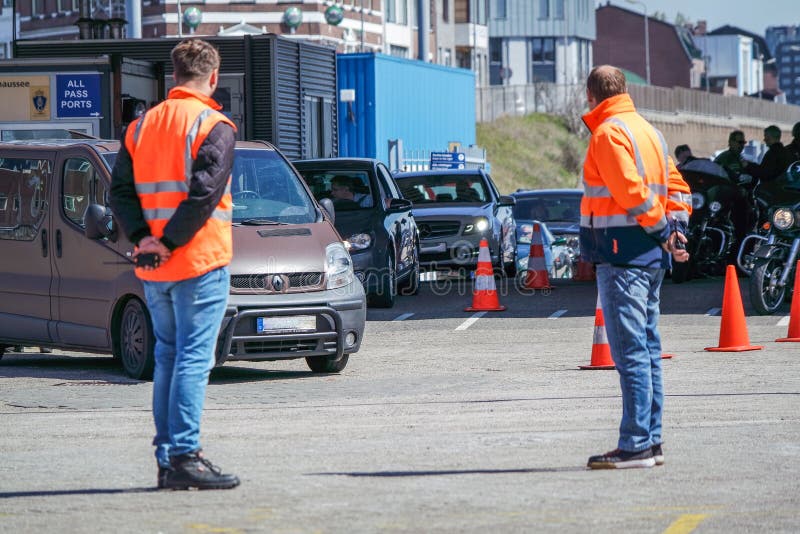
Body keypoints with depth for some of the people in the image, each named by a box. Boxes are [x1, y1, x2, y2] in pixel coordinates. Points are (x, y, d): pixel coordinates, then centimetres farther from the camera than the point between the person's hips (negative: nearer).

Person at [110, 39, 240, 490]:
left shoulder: (142, 126, 12)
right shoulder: (214, 127, -8)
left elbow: (121, 190, 6)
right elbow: (205, 194, -18)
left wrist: (142, 237, -3)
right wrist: (170, 243, -15)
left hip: (155, 270, 6)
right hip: (200, 264, -6)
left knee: (168, 358, 13)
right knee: (193, 359, -7)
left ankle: (167, 458, 13)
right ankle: (185, 457, -12)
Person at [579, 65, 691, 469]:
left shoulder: (608, 133, -10)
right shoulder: (647, 131, 18)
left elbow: (633, 192, -20)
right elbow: (678, 188, 18)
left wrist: (663, 230, -9)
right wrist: (675, 227, 5)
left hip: (622, 255, -9)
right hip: (651, 258, 9)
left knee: (630, 352, -9)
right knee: (647, 351, 12)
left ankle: (636, 446, -10)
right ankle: (651, 442, 15)